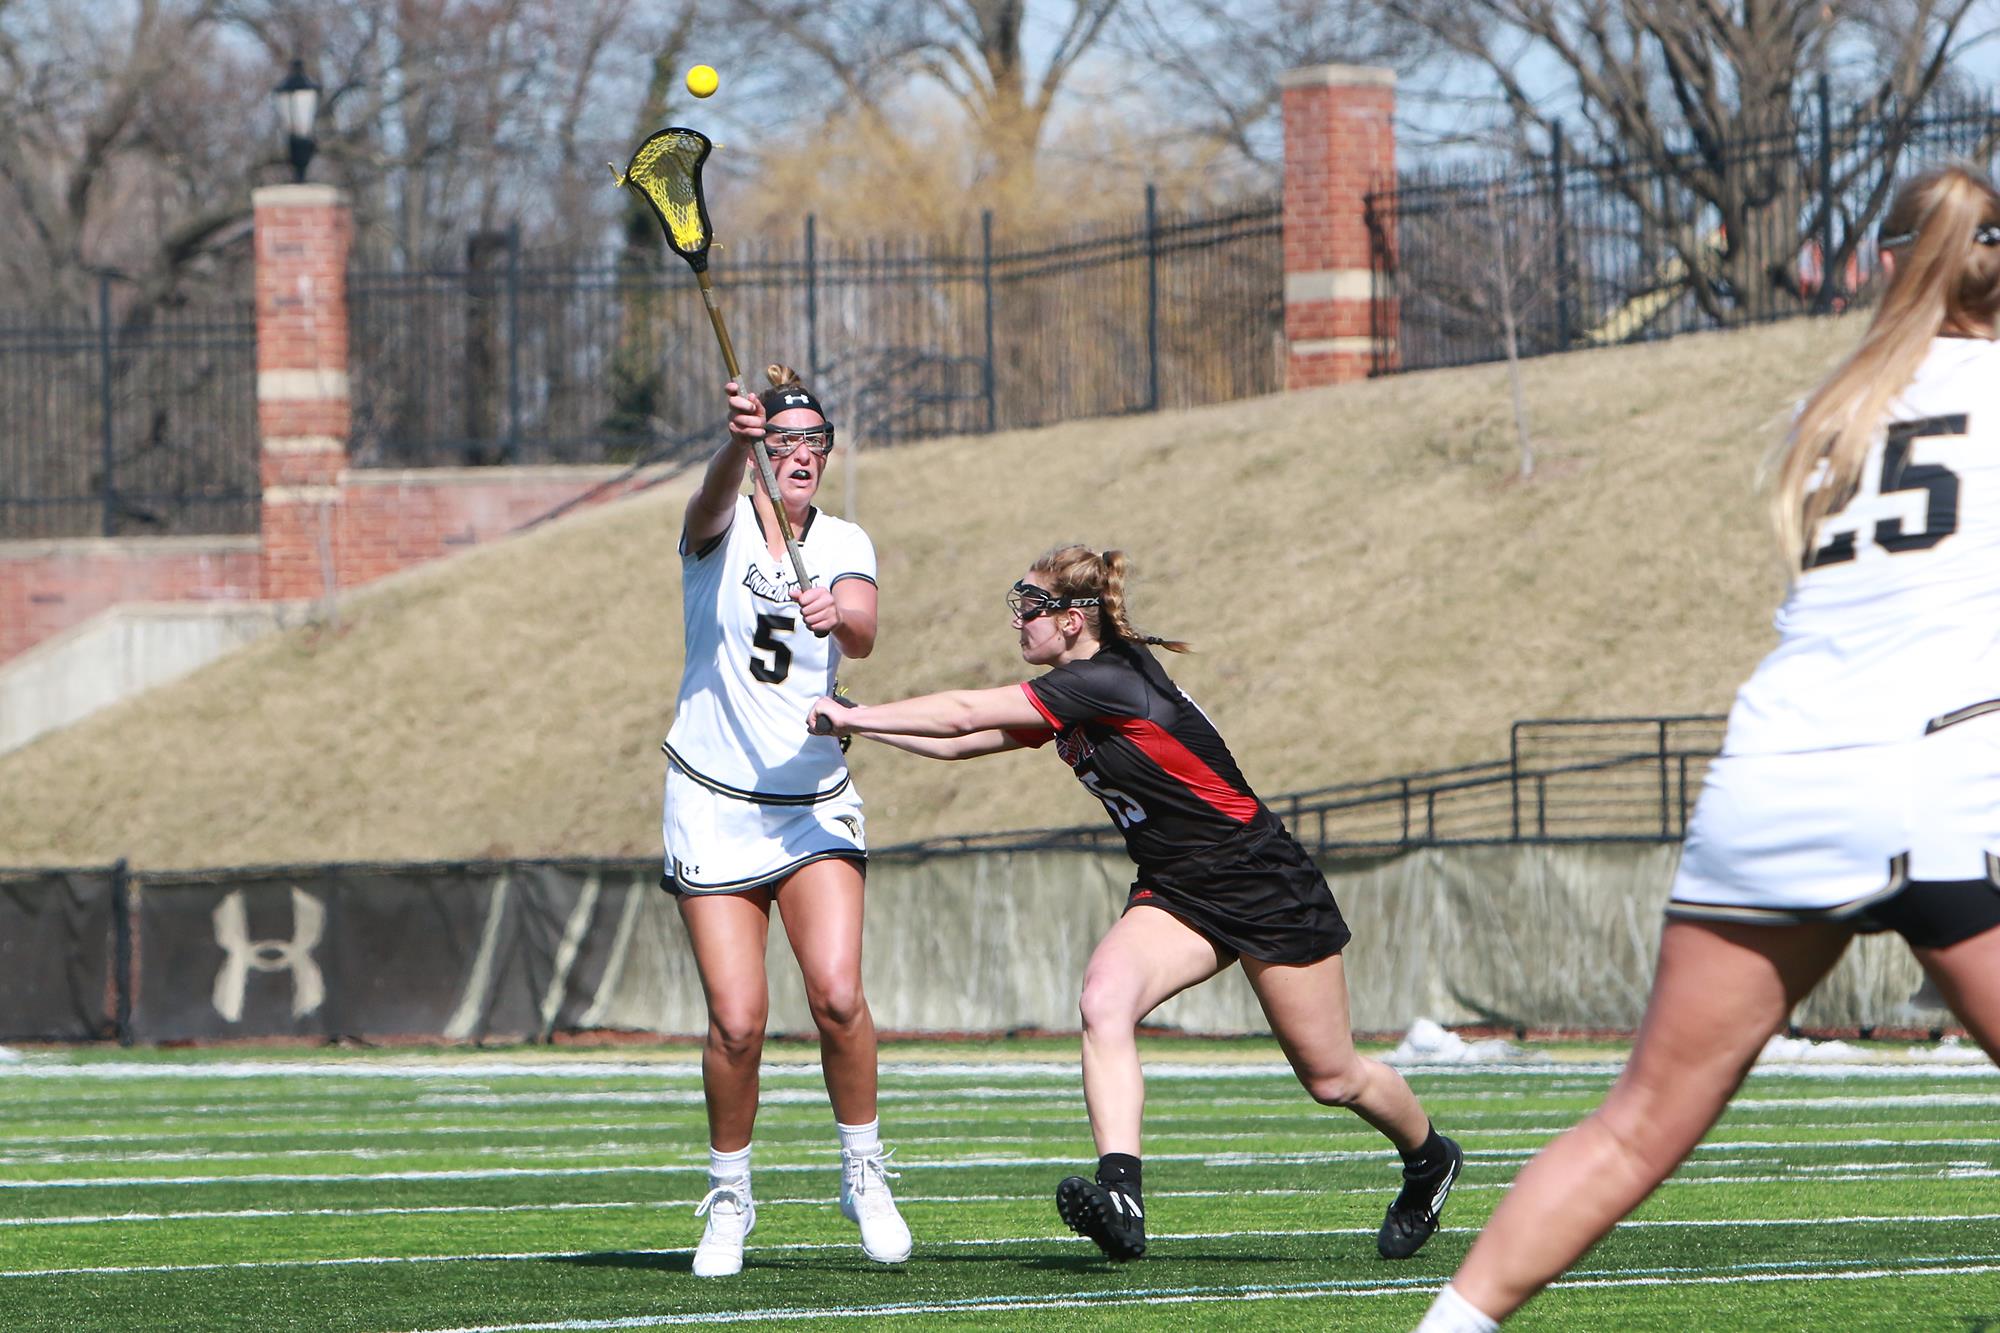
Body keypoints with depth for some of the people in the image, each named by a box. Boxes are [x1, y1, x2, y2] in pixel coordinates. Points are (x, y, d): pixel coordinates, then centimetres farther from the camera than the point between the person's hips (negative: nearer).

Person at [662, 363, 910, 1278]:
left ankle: (863, 1172, 2)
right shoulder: (720, 526, -4)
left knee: (837, 994, -17)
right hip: (713, 804, -2)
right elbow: (716, 496, -29)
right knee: (736, 1023, -8)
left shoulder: (843, 546, 4)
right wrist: (738, 443, -52)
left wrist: (838, 616, -41)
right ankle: (729, 1200, 12)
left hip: (816, 806, 2)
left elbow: (863, 634, -16)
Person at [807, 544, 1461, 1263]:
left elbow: (963, 713, -27)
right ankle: (1119, 1197, -32)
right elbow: (962, 740, 9)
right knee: (1104, 999, -23)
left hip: (1266, 886, -8)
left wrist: (854, 715, -19)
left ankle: (1428, 1160, 35)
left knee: (1331, 1077, 5)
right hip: (1175, 892, 8)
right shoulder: (1071, 697, 2)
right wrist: (859, 722, -2)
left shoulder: (1107, 681, -25)